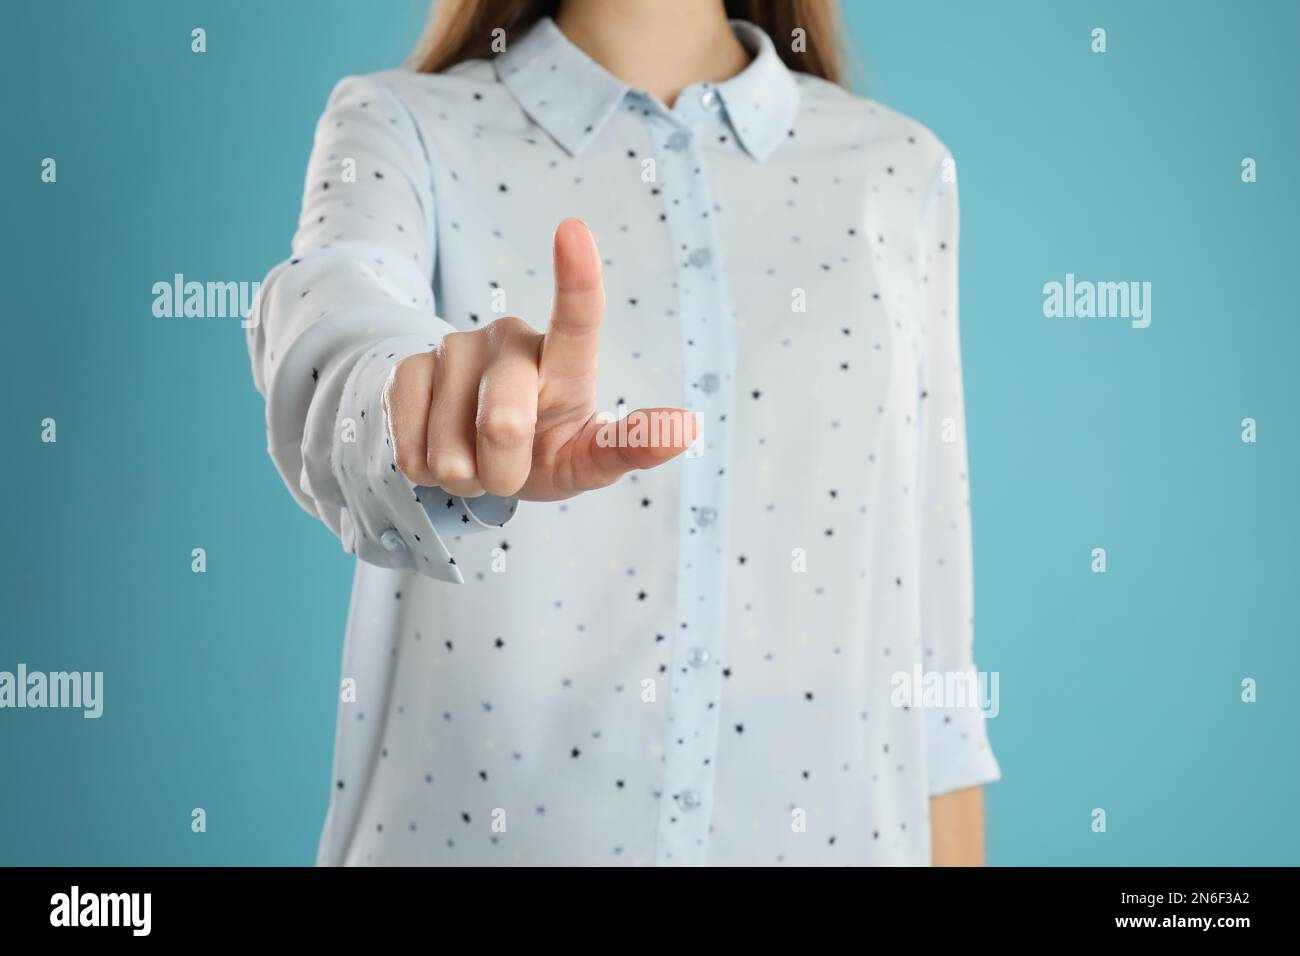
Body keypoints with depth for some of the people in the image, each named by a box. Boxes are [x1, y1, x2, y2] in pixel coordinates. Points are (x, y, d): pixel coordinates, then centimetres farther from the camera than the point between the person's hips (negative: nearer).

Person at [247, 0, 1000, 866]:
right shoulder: (401, 129, -3)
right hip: (483, 829, -1)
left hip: (824, 828, 2)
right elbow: (334, 305, -26)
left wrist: (955, 849, 2)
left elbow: (928, 566, 3)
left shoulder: (897, 170, 3)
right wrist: (426, 411, -48)